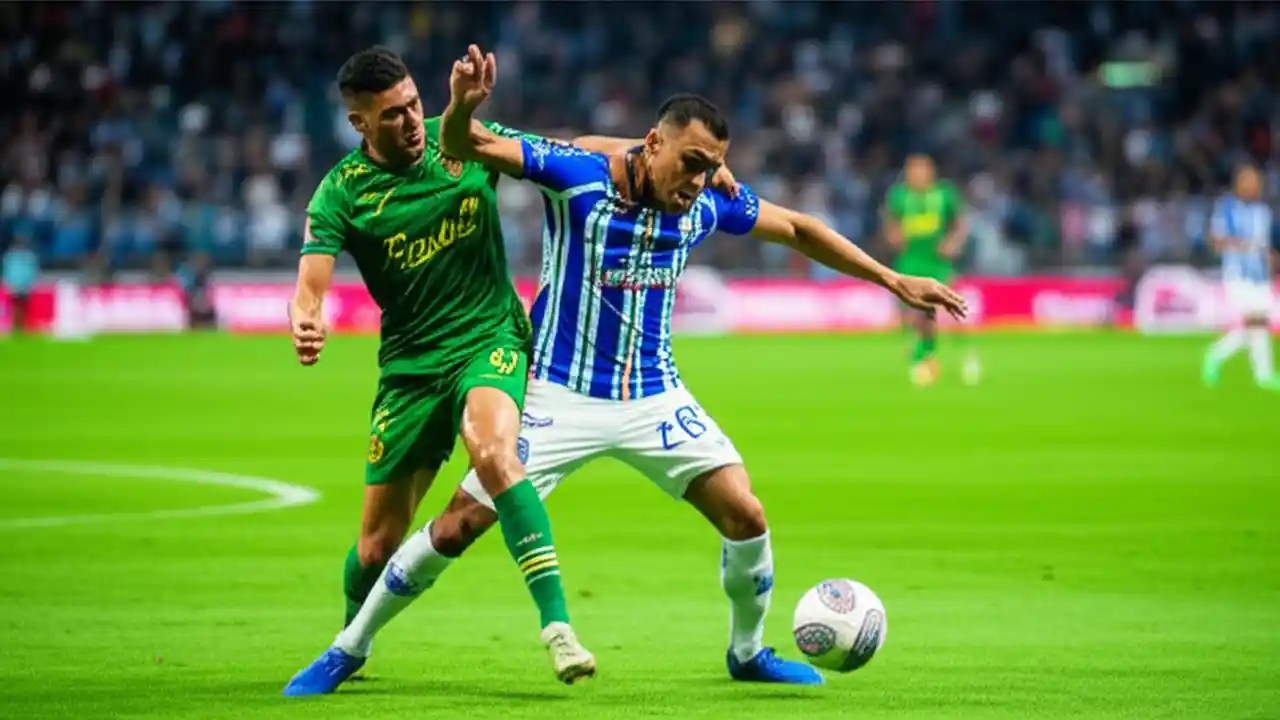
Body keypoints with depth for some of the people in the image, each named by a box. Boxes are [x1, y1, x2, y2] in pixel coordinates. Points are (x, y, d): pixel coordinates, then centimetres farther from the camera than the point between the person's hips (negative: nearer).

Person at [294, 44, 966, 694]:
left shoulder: (706, 205, -4)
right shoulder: (576, 176, -16)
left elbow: (796, 228, 12)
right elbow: (466, 147, -22)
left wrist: (894, 281, 13)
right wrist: (462, 109, -46)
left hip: (656, 398, 4)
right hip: (561, 396, -4)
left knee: (745, 516, -7)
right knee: (457, 527, -7)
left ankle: (747, 652, 19)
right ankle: (350, 646, 10)